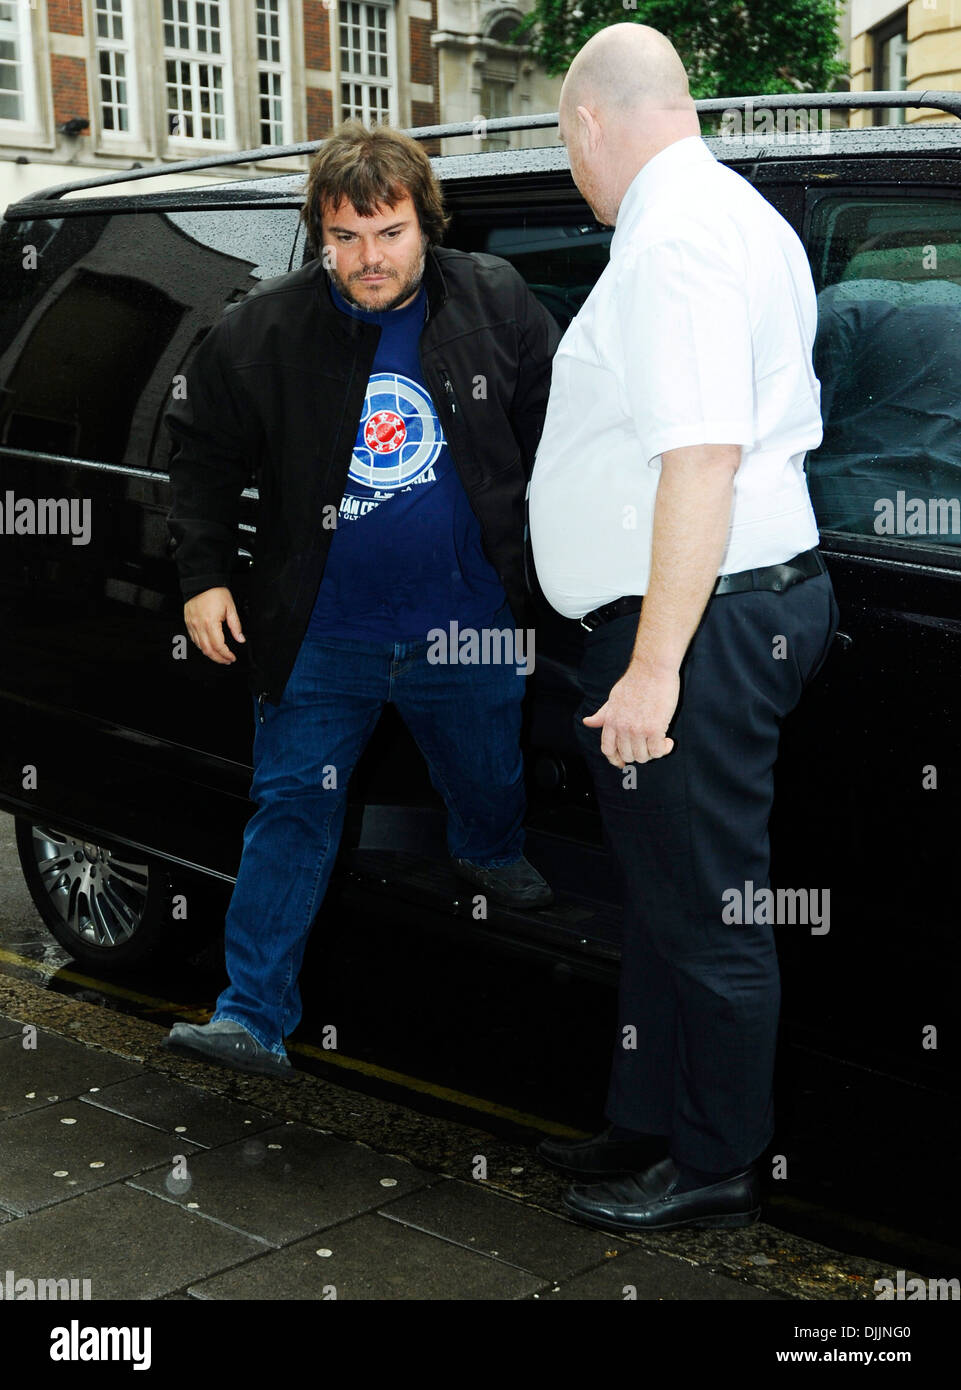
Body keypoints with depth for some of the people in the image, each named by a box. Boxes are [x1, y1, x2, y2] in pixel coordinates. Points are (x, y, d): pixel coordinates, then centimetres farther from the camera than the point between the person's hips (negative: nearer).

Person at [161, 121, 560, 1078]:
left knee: (489, 779, 20)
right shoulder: (263, 330, -9)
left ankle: (489, 855, 56)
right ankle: (253, 1018, 4)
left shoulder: (497, 304, -6)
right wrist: (203, 574, -2)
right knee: (291, 810, -1)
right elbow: (202, 452, 3)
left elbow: (554, 422, 6)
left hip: (468, 625, 1)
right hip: (323, 631, -1)